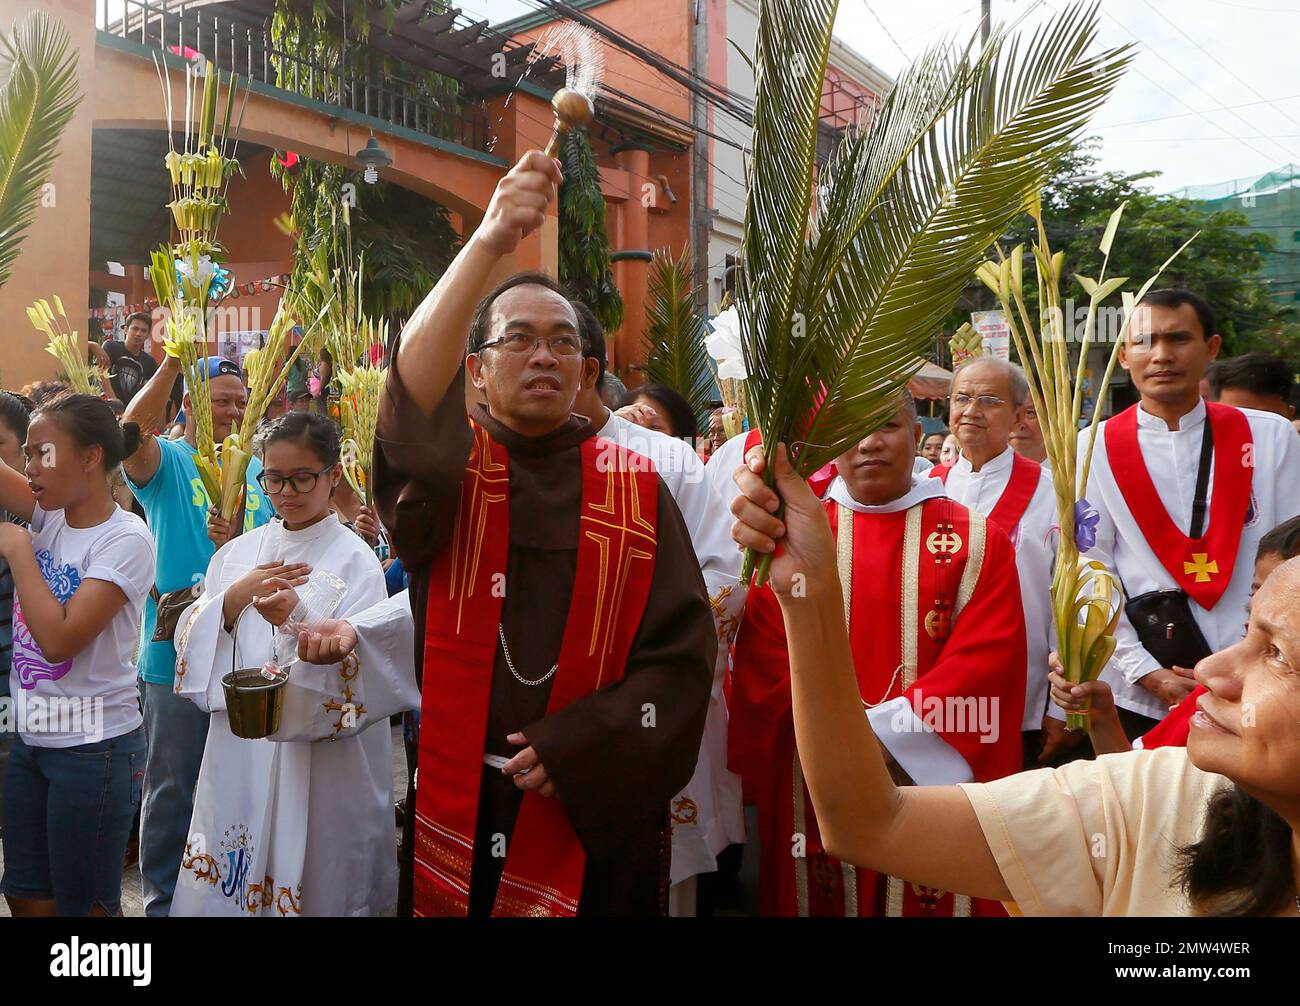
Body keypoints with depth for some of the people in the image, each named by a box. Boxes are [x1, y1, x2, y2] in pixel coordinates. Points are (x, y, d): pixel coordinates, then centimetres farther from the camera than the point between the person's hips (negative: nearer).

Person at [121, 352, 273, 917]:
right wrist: (172, 364, -39)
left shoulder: (257, 471, 9)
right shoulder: (167, 462, -4)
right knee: (171, 787, 7)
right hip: (176, 654, -4)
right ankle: (162, 900, 25)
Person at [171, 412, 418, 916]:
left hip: (317, 767, -4)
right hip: (236, 757, 5)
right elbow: (192, 646, 3)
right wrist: (234, 597, -13)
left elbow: (356, 674, -18)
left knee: (311, 888, 5)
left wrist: (298, 622, -32)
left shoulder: (354, 561, -8)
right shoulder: (238, 552, 8)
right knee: (223, 886, 14)